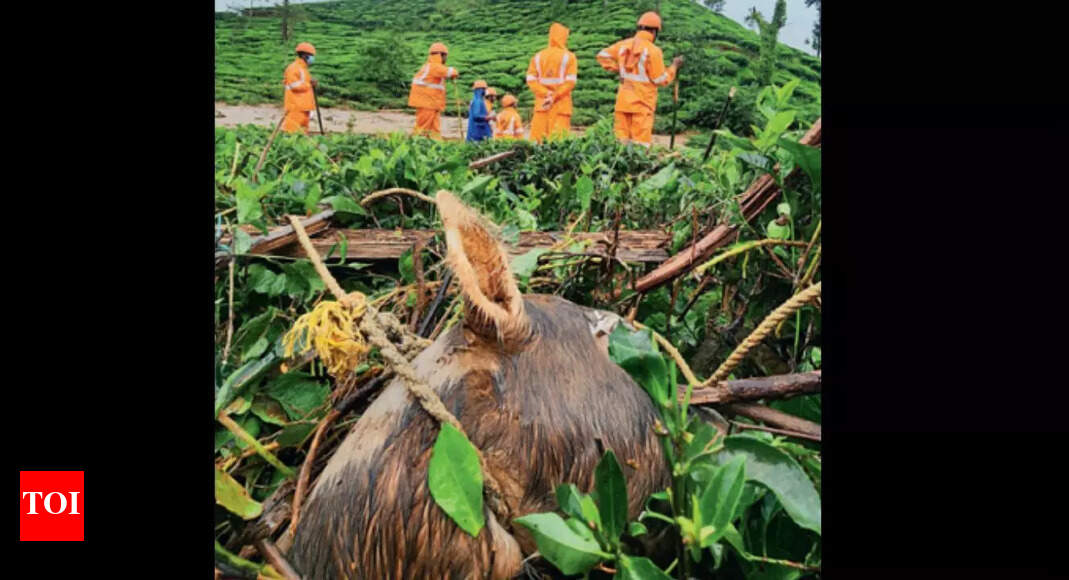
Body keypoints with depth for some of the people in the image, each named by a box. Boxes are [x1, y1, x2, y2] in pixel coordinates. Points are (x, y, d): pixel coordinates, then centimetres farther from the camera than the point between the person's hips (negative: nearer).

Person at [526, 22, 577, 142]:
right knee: (559, 137, -4)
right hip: (561, 105, -3)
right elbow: (570, 82, -10)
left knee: (537, 136, 4)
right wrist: (555, 97, -10)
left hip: (541, 104, 3)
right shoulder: (569, 57, -1)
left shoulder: (538, 56, 8)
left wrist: (546, 94, -7)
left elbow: (531, 80, 0)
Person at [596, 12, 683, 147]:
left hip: (623, 101, 5)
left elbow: (603, 56, 12)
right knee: (641, 142, -4)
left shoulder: (624, 45, 5)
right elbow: (661, 80, -7)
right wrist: (674, 66, 8)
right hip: (642, 102, -5)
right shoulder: (653, 50, -11)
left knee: (621, 139, 7)